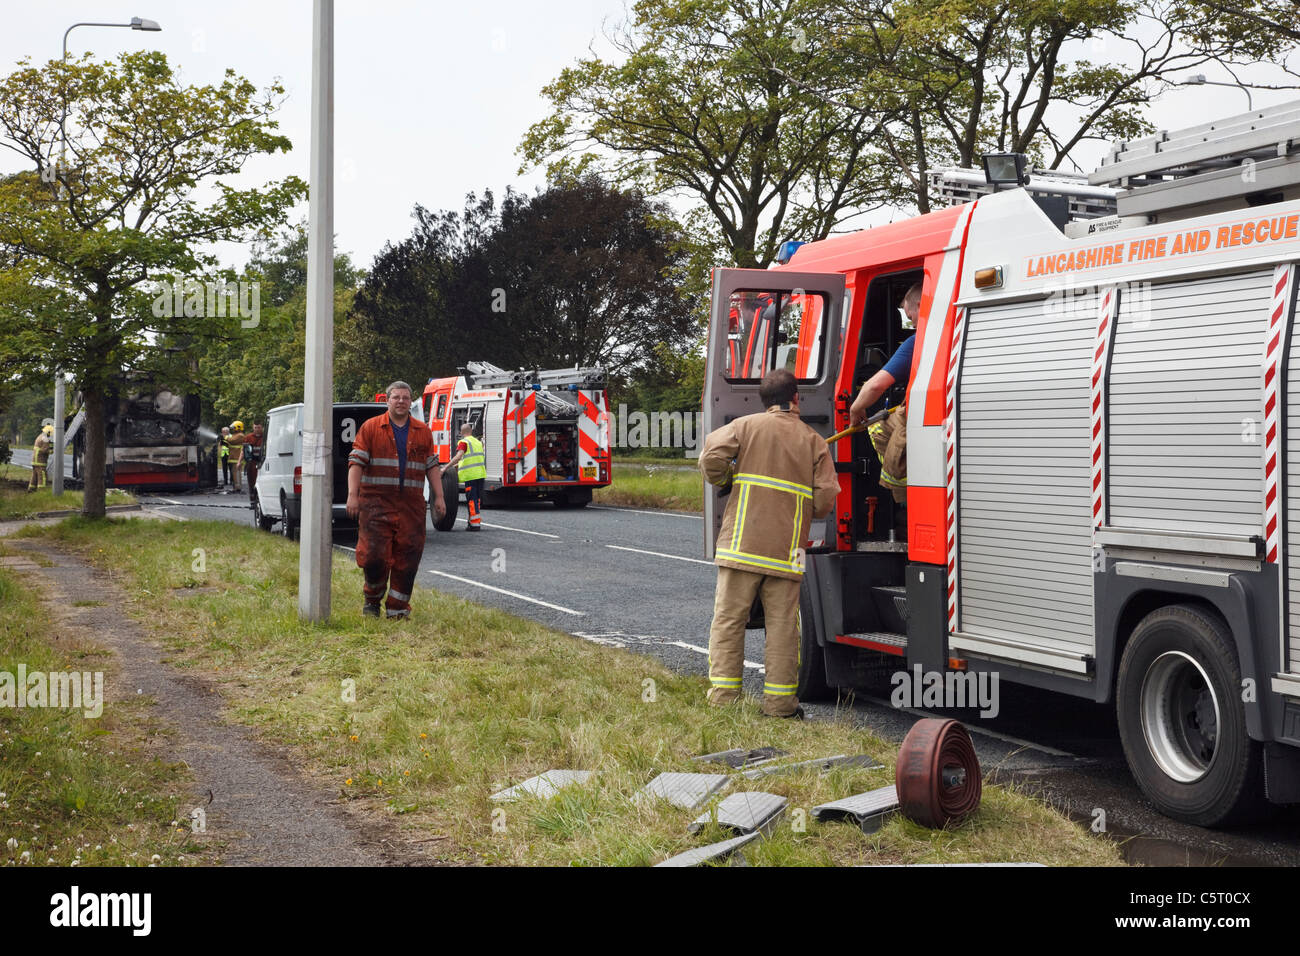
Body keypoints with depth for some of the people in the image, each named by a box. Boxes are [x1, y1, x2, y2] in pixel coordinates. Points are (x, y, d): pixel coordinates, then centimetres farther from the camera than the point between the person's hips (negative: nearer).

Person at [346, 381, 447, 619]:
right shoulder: (370, 428, 5)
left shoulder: (423, 432, 14)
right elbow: (356, 462, 0)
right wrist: (353, 495, -11)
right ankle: (372, 599, 16)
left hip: (411, 504, 3)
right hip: (376, 501, -3)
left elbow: (432, 466, 16)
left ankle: (397, 608, 8)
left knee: (407, 556, -1)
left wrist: (439, 497, 7)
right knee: (375, 554, -8)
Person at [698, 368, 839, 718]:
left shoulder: (745, 426, 4)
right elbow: (825, 499, 0)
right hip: (787, 549, 1)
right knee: (782, 625, 7)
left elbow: (711, 458, -10)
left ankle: (723, 698, 5)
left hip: (742, 544, -1)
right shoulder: (814, 440, 7)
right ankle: (779, 702, 8)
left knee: (728, 619, 5)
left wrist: (727, 477, 12)